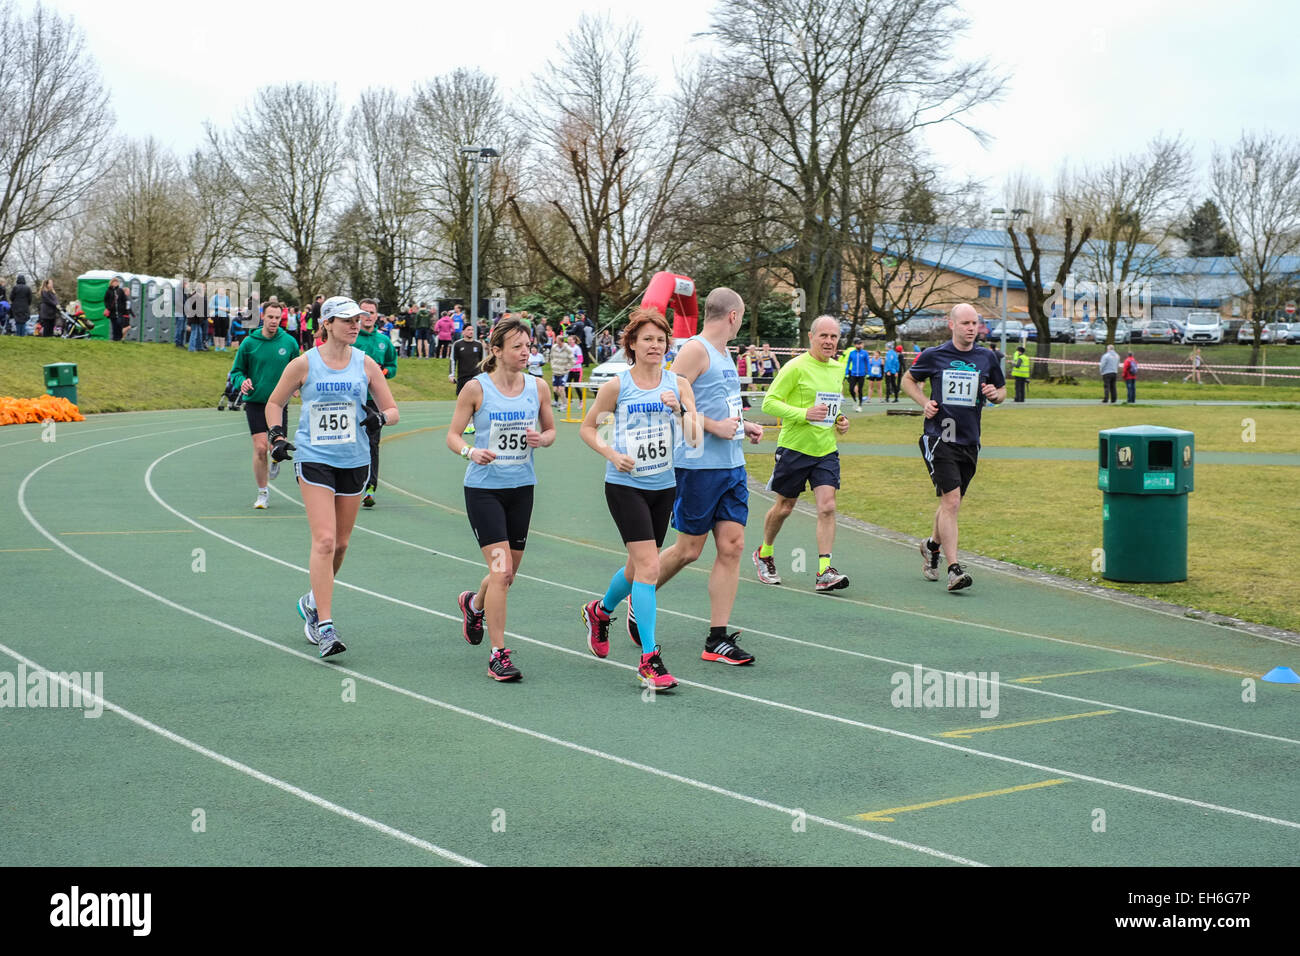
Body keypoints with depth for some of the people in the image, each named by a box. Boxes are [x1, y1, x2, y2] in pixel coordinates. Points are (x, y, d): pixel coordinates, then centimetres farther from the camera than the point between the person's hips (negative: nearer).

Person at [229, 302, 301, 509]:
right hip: (255, 401, -1)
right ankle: (262, 492, 9)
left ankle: (276, 459, 32)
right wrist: (241, 381, -14)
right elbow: (236, 370, 7)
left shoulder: (289, 342, 1)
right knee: (260, 447, -8)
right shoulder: (249, 342, -1)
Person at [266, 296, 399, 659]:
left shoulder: (365, 364, 5)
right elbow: (274, 403, 10)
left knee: (340, 543, 10)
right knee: (324, 540, -15)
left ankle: (314, 601, 36)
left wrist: (379, 417, -13)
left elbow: (392, 410, 9)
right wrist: (277, 436, -5)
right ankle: (324, 627, -15)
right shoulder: (304, 364, -2)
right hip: (314, 459, -4)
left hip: (354, 462, 4)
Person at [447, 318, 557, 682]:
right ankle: (498, 655, -6)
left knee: (509, 573, 13)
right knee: (501, 570, -14)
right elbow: (452, 435, -2)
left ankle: (474, 603, 48)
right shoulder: (476, 388, -8)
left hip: (521, 487, 5)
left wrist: (541, 439, -10)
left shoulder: (537, 387, 2)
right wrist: (471, 451, -23)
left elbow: (551, 430, 13)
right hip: (483, 488, -5)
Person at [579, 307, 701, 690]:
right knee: (648, 565, -16)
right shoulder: (617, 385, -5)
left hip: (664, 486, 5)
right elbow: (587, 427, 5)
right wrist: (612, 454, -10)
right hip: (625, 485, -5)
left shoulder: (678, 383, 3)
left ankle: (600, 611, 49)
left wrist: (680, 409, -22)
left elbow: (694, 437, -4)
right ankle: (649, 660, -15)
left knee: (639, 565, 17)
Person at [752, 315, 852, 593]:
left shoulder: (838, 370, 10)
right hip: (794, 447, -4)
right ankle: (764, 555, 33)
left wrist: (840, 421, 6)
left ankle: (824, 572, -10)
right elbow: (769, 402, -13)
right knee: (784, 507, 8)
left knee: (827, 507, -10)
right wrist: (804, 414, -23)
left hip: (826, 449, 5)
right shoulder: (796, 367, -11)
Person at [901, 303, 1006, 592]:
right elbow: (908, 380, 15)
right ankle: (954, 569, -17)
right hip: (938, 438, -4)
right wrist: (924, 402, -2)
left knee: (951, 503, 15)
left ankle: (932, 545, 43)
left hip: (969, 441, 4)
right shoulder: (933, 356, -1)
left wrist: (995, 394, -4)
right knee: (951, 500, -16)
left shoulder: (986, 358, 7)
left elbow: (1001, 391, 20)